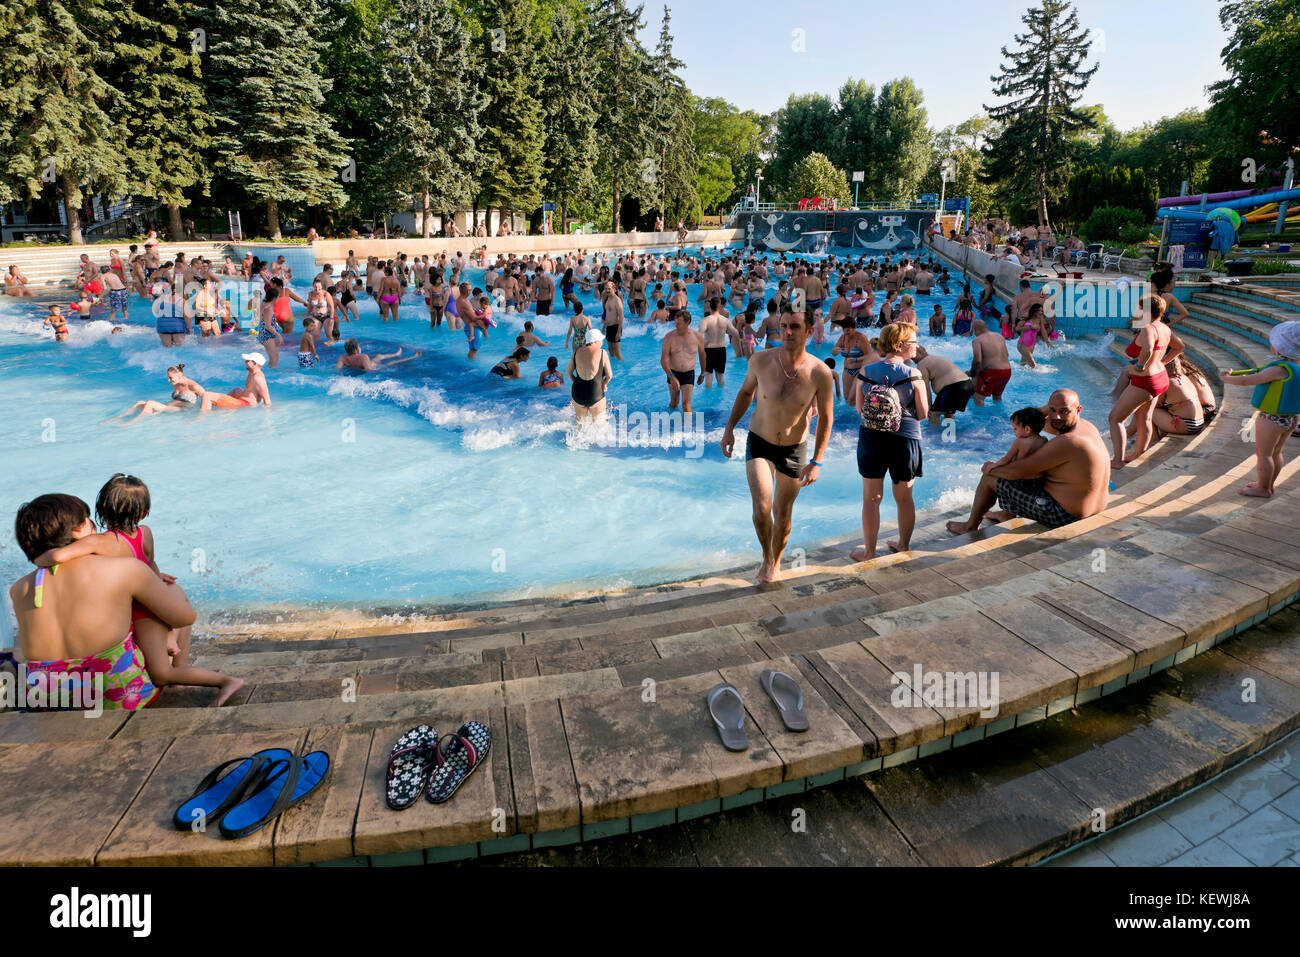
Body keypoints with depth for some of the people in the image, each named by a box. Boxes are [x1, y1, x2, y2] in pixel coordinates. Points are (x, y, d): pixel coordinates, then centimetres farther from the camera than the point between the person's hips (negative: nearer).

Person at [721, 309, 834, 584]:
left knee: (783, 514, 11)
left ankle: (776, 563, 38)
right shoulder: (760, 360, -16)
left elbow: (826, 418, -6)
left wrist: (816, 462, -8)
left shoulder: (820, 373, -19)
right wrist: (730, 427, 3)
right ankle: (767, 557, 12)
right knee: (762, 507, -17)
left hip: (795, 448, 0)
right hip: (759, 443, 0)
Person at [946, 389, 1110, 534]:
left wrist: (993, 469, -5)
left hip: (1062, 516, -10)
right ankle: (1009, 514, 46)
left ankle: (971, 526, 26)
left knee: (990, 478, 2)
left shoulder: (1066, 443, -29)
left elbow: (1019, 470, -23)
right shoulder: (1086, 425, 2)